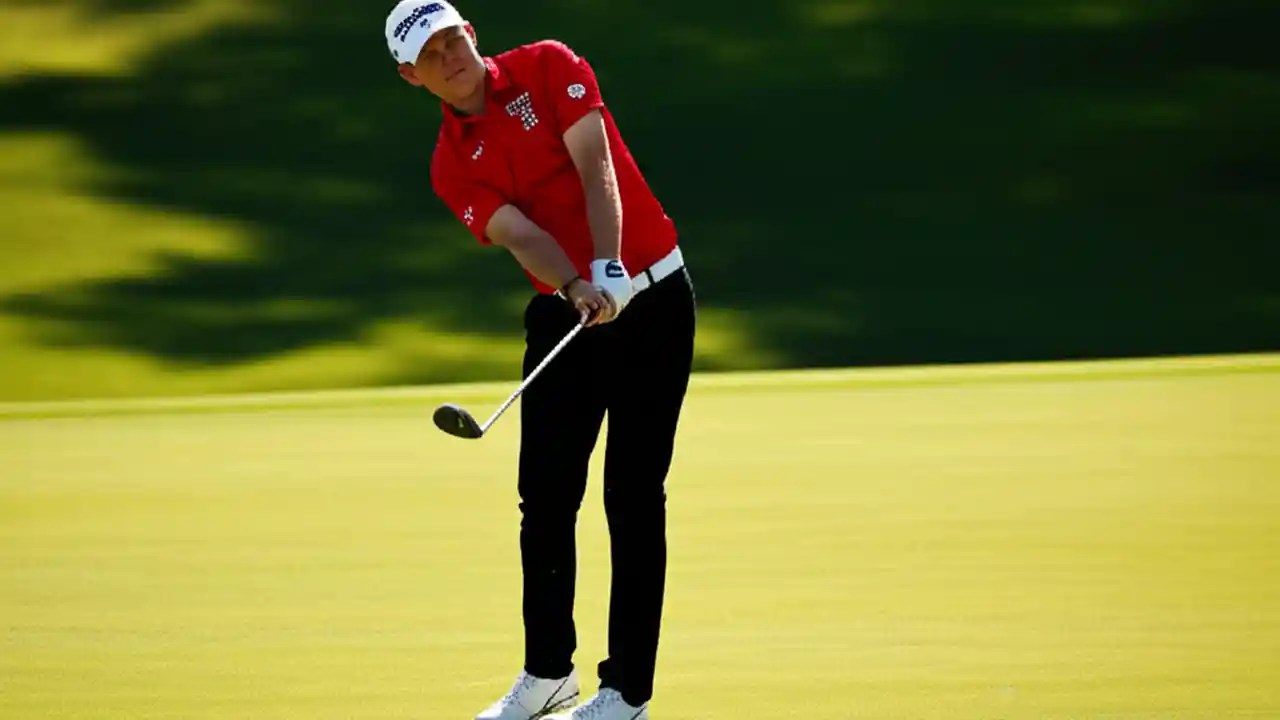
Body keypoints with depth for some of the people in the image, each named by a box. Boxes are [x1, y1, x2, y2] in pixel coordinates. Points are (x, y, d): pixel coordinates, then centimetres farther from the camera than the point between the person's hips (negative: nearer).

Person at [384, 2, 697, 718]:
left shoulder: (548, 67, -4)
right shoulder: (452, 167, 2)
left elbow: (597, 169, -15)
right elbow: (522, 236, -14)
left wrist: (609, 269, -29)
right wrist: (579, 289, -34)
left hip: (652, 298, -4)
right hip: (566, 312, 4)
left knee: (633, 497, -5)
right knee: (545, 494, 4)